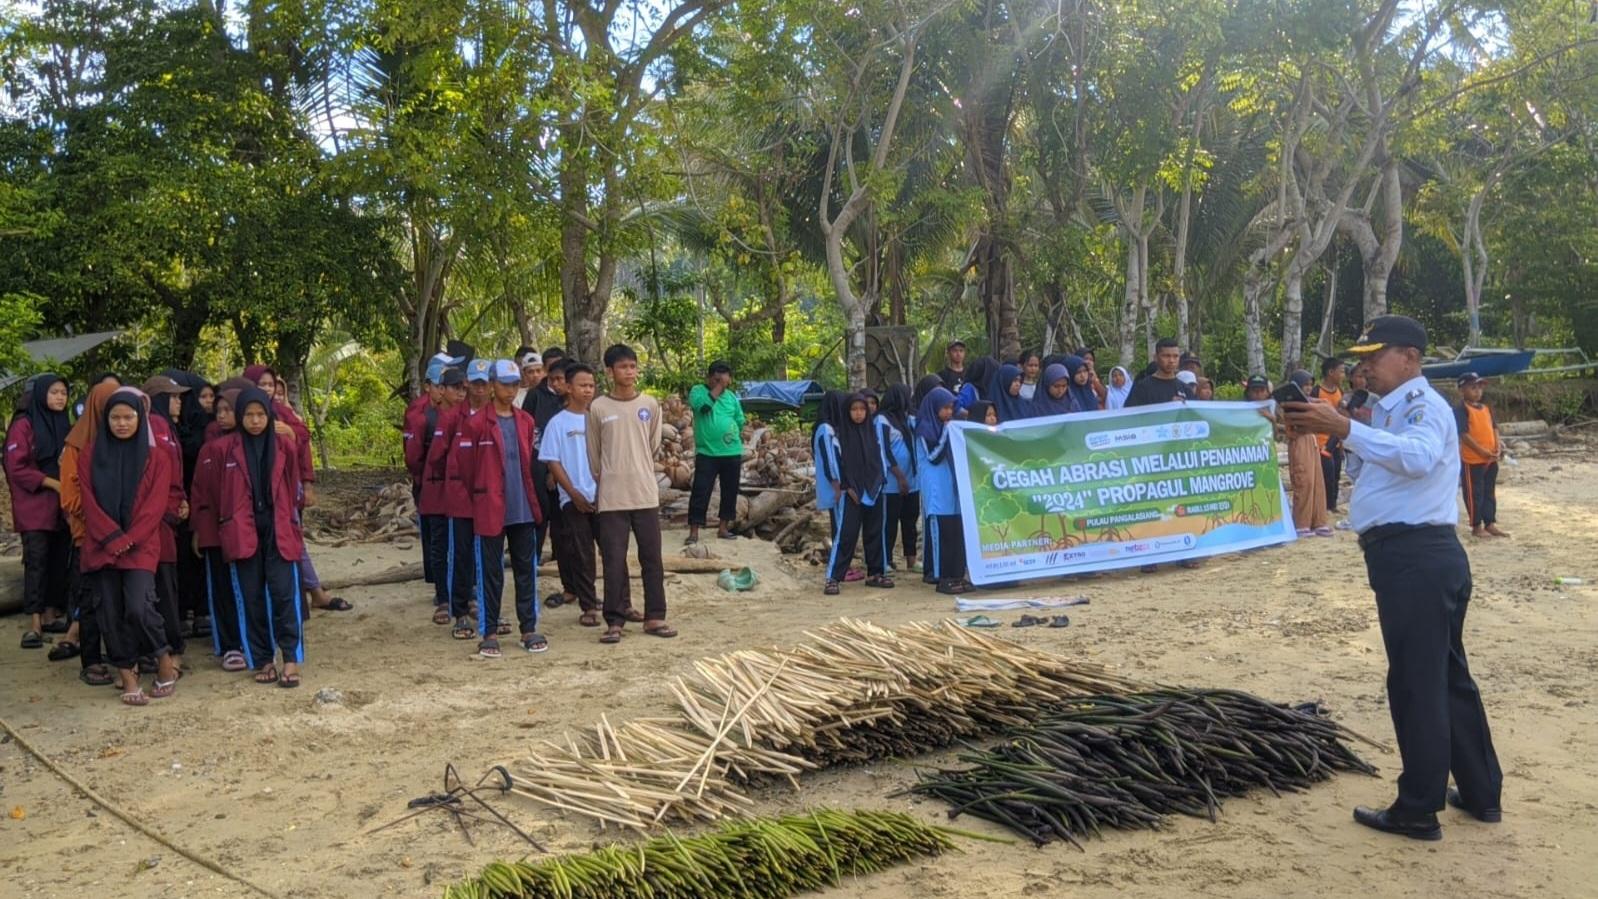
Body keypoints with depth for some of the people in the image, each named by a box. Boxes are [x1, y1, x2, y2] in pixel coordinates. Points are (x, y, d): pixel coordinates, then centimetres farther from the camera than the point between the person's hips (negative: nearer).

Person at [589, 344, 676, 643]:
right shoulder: (598, 408, -1)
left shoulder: (650, 405, 4)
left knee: (652, 557, 5)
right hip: (612, 497, -2)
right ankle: (615, 620, 8)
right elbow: (593, 455, 8)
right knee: (614, 560, 0)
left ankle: (655, 617, 14)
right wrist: (605, 481, 11)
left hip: (646, 493, 2)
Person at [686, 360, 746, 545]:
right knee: (700, 492, -6)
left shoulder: (731, 396, 9)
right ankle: (694, 532, -2)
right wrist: (718, 387, -16)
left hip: (732, 453, 4)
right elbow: (704, 405, -23)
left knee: (730, 492, 10)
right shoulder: (698, 391, -1)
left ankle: (723, 528, 22)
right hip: (706, 453, -4)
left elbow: (740, 422, 14)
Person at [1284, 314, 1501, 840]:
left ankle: (1419, 812, 5)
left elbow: (1416, 457, -33)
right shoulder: (1394, 410, 21)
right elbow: (1366, 470, 23)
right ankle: (1481, 794, 29)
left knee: (1415, 682, -4)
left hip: (1414, 557, -11)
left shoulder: (1422, 405, -11)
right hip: (1424, 556, 11)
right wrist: (1330, 432, 7)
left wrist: (1344, 429, -39)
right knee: (1448, 676, 17)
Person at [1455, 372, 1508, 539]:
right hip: (1472, 460, -8)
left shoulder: (1486, 408, 13)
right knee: (1474, 494, 0)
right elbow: (1464, 434, -18)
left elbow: (1494, 428, 12)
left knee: (1490, 493, 14)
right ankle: (1476, 527, 8)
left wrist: (1498, 448, -4)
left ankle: (1490, 524, 22)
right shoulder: (1461, 410, -12)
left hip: (1491, 460, 8)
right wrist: (1482, 451, -22)